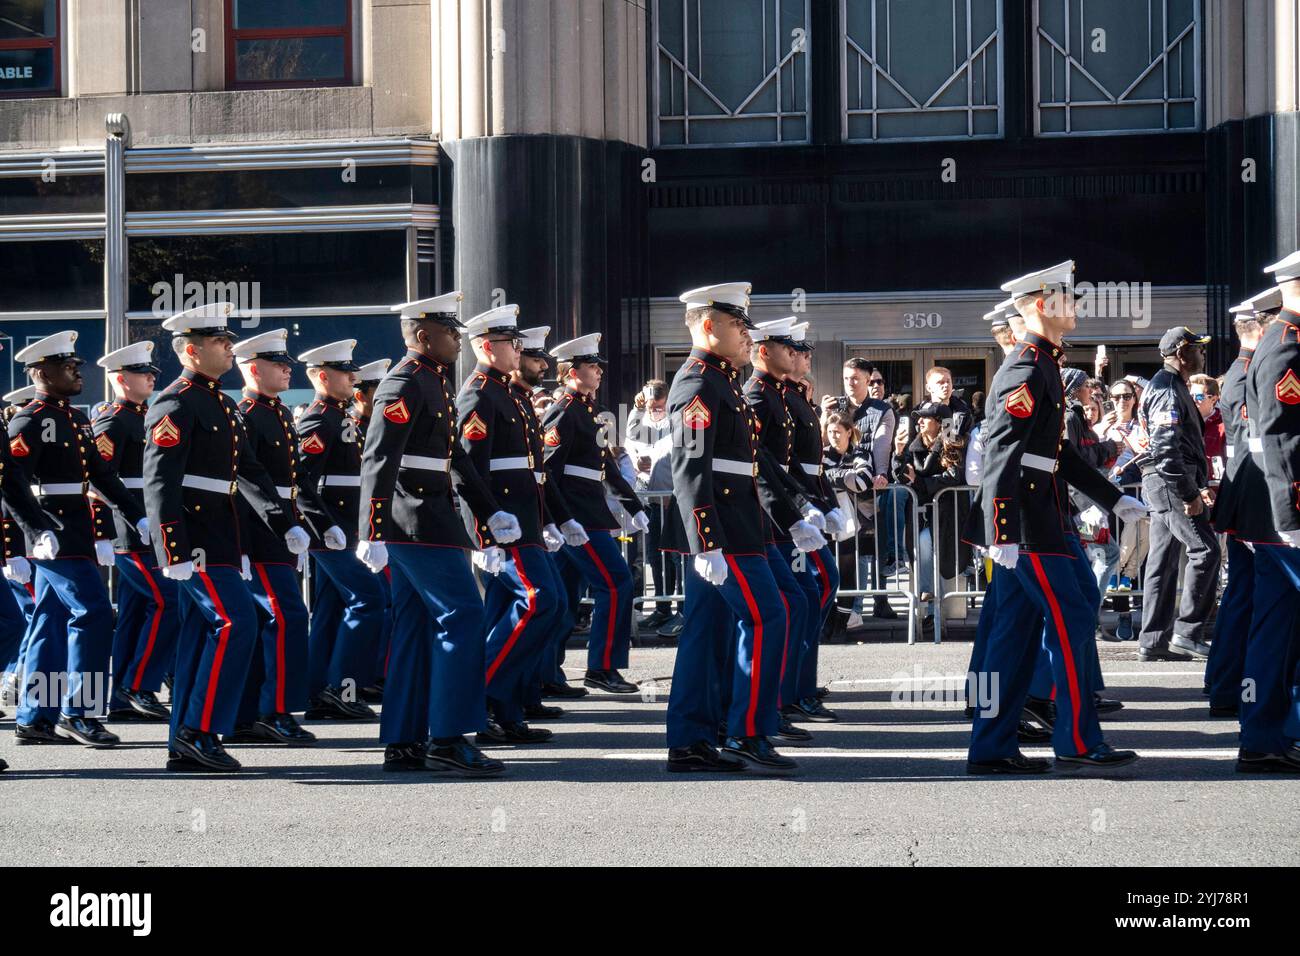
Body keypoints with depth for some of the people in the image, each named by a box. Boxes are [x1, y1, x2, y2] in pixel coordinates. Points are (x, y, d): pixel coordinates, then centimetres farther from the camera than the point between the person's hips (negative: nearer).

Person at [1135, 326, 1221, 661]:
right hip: (1170, 482, -11)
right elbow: (1166, 448, -22)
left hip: (1162, 483, 11)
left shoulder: (1174, 387, 21)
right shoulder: (1168, 390, -14)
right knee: (1204, 550, -10)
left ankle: (1153, 640, 9)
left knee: (1163, 560, 9)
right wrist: (1189, 494, -21)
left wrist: (1200, 485, 22)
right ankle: (1187, 632, -9)